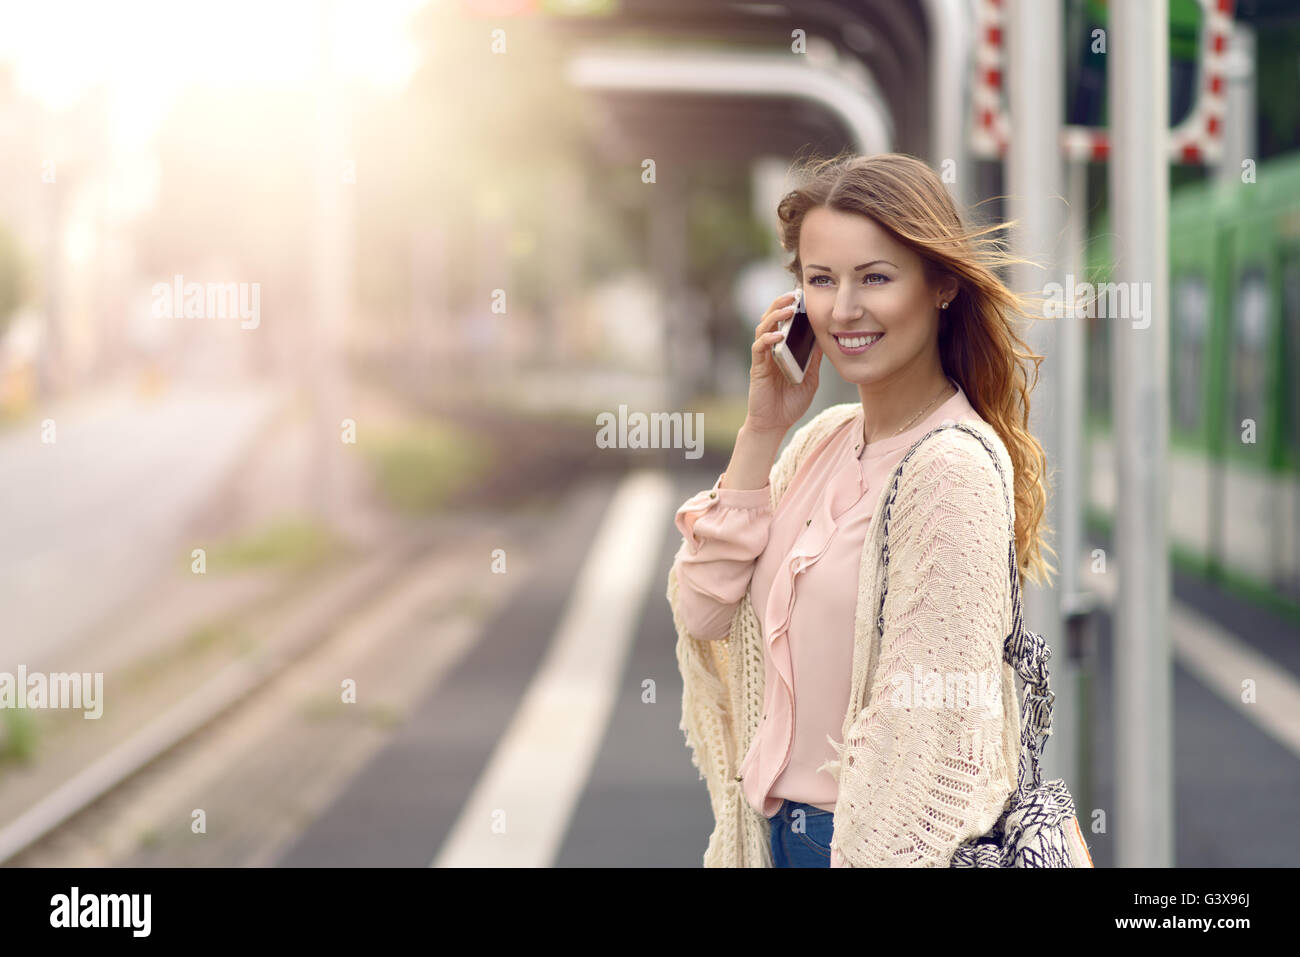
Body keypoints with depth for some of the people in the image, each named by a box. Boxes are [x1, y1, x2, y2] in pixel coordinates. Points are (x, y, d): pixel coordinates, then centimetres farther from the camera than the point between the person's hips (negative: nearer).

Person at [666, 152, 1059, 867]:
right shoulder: (823, 439, 4)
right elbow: (703, 613, -1)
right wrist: (762, 429, -6)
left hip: (879, 838, -7)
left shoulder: (953, 468, -19)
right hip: (783, 831, 7)